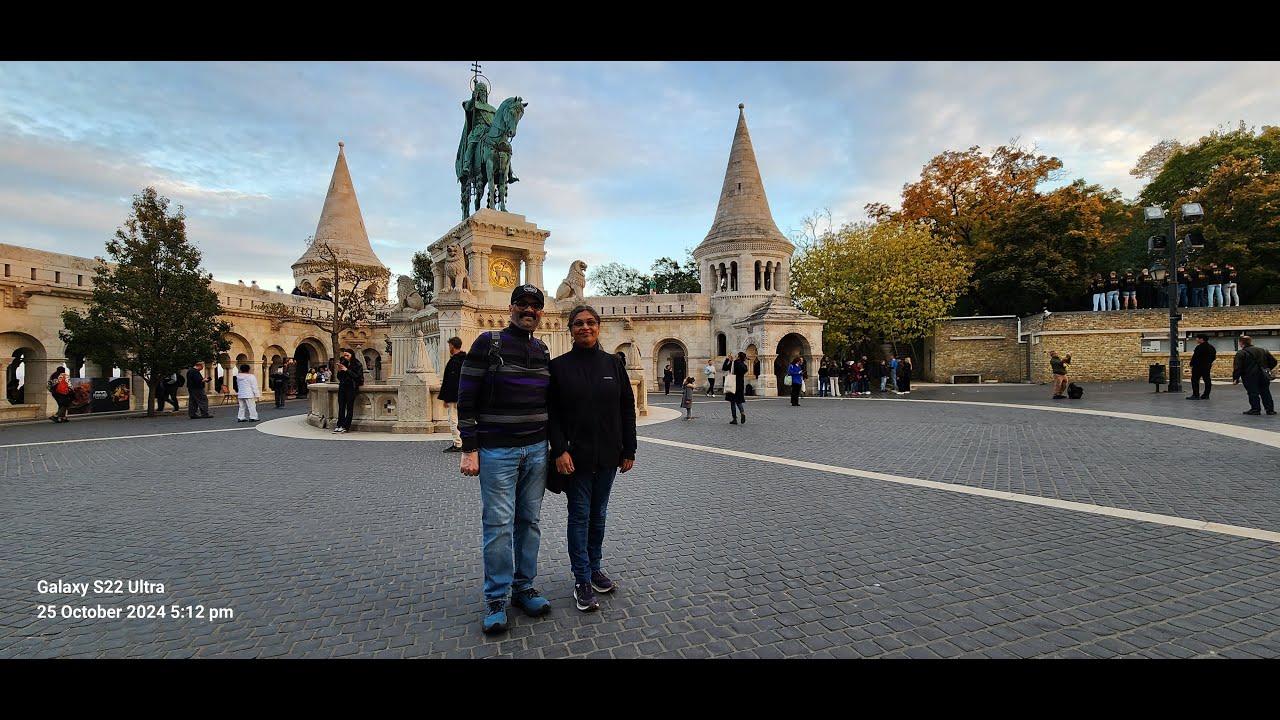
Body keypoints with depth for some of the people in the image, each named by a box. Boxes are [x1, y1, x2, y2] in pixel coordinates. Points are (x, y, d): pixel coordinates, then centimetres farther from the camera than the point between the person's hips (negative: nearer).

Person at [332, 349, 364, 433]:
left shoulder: (357, 365, 0)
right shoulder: (344, 363, 16)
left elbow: (357, 376, -11)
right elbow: (339, 378, 18)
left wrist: (347, 370, -11)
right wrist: (339, 371, -1)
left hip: (351, 387, -5)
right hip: (342, 387, 5)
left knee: (349, 407, -7)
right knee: (341, 407, 0)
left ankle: (345, 427, -6)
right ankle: (339, 425, 0)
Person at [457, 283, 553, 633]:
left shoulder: (542, 350, 11)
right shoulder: (488, 342, -6)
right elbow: (466, 398, -7)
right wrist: (469, 450, -11)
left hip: (536, 449, 5)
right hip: (497, 450, -5)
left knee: (529, 521, 10)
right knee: (498, 524, -1)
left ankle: (524, 587, 24)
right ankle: (496, 599, 13)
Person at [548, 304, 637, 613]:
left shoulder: (613, 364, 4)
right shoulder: (559, 366, -3)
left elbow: (627, 409, 6)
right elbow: (551, 413, -6)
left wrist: (628, 450, 3)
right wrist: (559, 450, -16)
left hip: (607, 456, 3)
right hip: (575, 456, -3)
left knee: (599, 514, 15)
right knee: (580, 516, 3)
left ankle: (595, 568, 30)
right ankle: (582, 580, 13)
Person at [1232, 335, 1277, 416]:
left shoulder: (1240, 353, -10)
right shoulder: (1263, 350, 10)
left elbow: (1237, 367, -14)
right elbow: (1273, 362, 12)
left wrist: (1235, 379, -11)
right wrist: (1267, 369, 26)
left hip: (1250, 377, -6)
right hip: (1263, 376, 6)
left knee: (1253, 393, 1)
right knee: (1265, 392, 14)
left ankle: (1255, 409, 3)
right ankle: (1270, 409, 17)